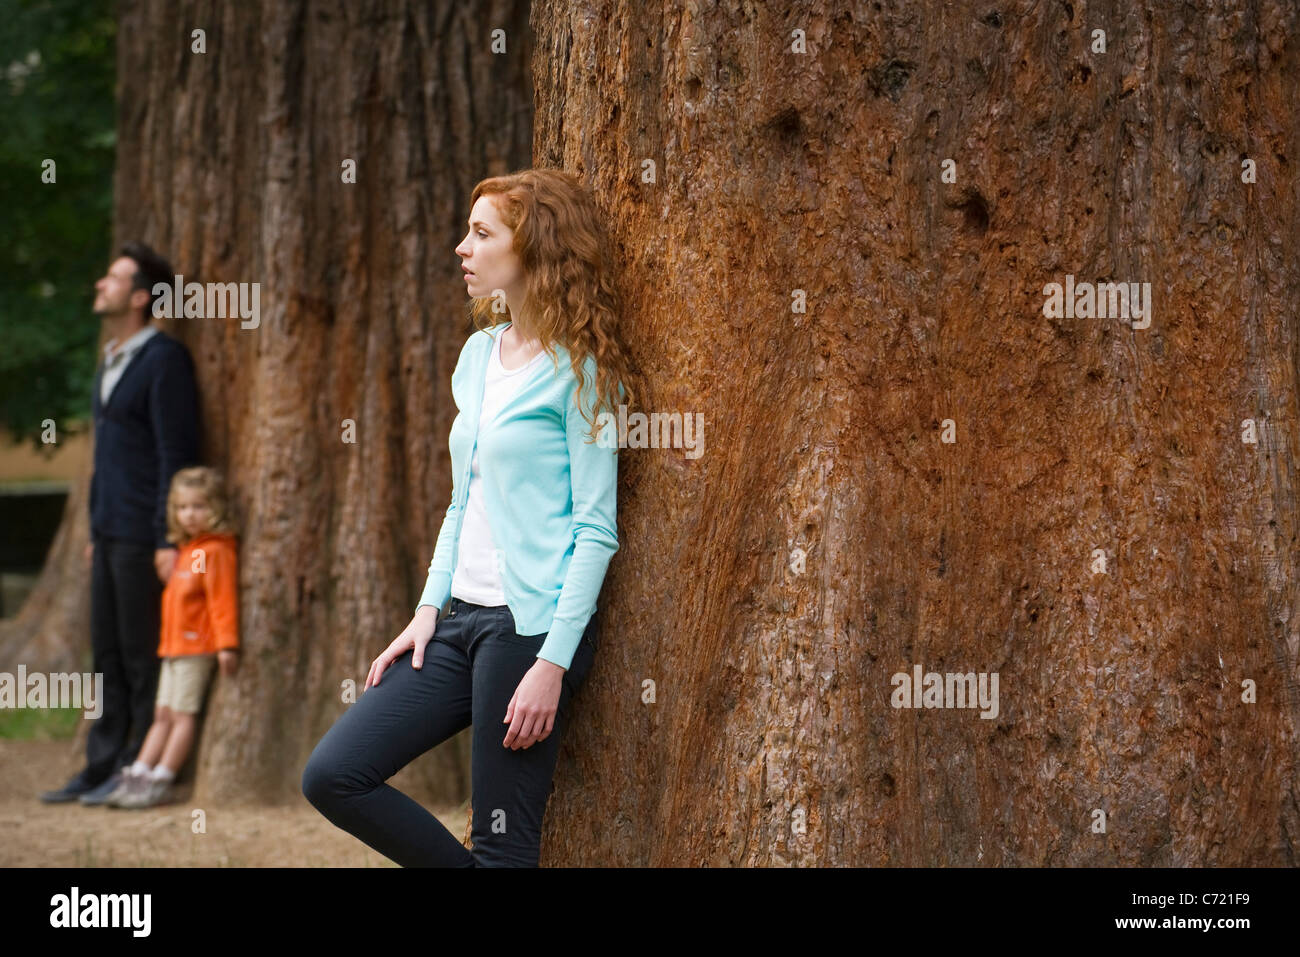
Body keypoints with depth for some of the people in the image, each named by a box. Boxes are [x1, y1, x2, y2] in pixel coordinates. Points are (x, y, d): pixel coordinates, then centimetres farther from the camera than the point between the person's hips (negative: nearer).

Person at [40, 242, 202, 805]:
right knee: (108, 652, 9)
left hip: (146, 537, -9)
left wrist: (168, 540, -19)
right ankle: (102, 767, 13)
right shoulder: (111, 365, 17)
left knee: (143, 653, -4)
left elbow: (176, 454, -15)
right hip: (110, 532, 9)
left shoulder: (164, 360, -11)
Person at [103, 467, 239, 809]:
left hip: (197, 647, -10)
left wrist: (226, 643, -25)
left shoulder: (217, 551, -12)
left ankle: (160, 782, -6)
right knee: (163, 714, 10)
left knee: (183, 714, -6)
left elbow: (223, 600, -19)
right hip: (173, 646, 10)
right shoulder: (187, 550, 18)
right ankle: (137, 776, 11)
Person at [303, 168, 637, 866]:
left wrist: (554, 662, -17)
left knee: (503, 843, -4)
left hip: (531, 623, -8)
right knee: (332, 776, 0)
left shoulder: (577, 371, -8)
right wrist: (428, 610, 10)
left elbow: (596, 529, -11)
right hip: (462, 620, 8)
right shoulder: (479, 354, 15)